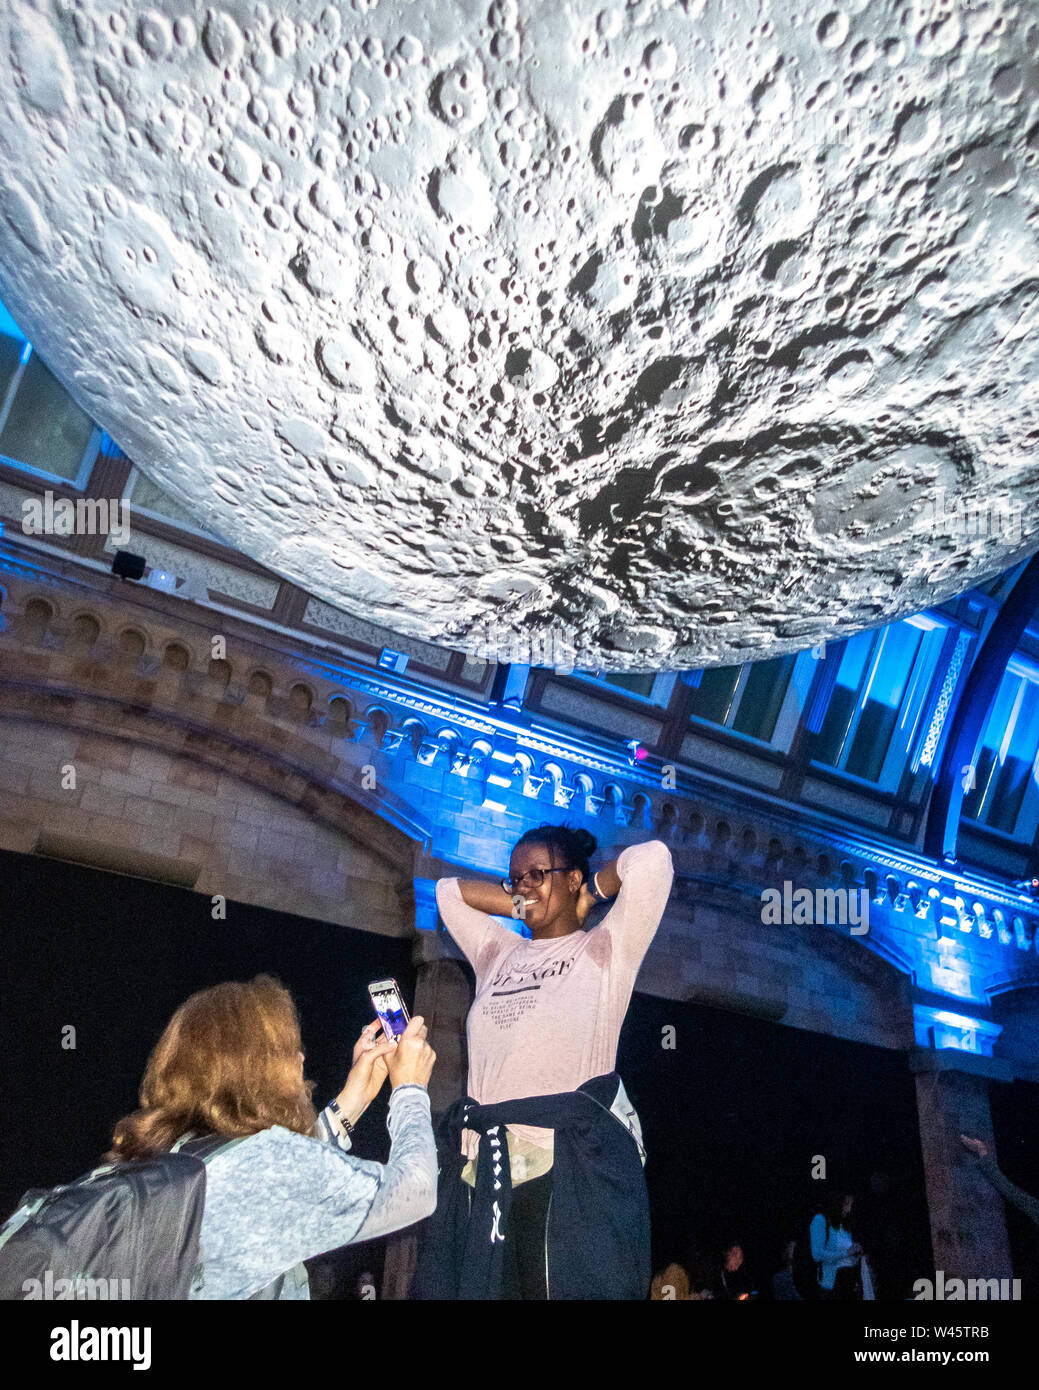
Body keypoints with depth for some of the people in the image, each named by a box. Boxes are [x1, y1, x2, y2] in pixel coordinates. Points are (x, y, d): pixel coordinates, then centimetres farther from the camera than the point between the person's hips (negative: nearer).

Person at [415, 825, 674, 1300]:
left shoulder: (604, 951, 5)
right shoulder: (499, 954, 21)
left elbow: (650, 860, -6)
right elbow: (448, 890, 31)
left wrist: (591, 894, 11)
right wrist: (520, 906, 22)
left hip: (573, 1169, -5)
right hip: (480, 1170, 5)